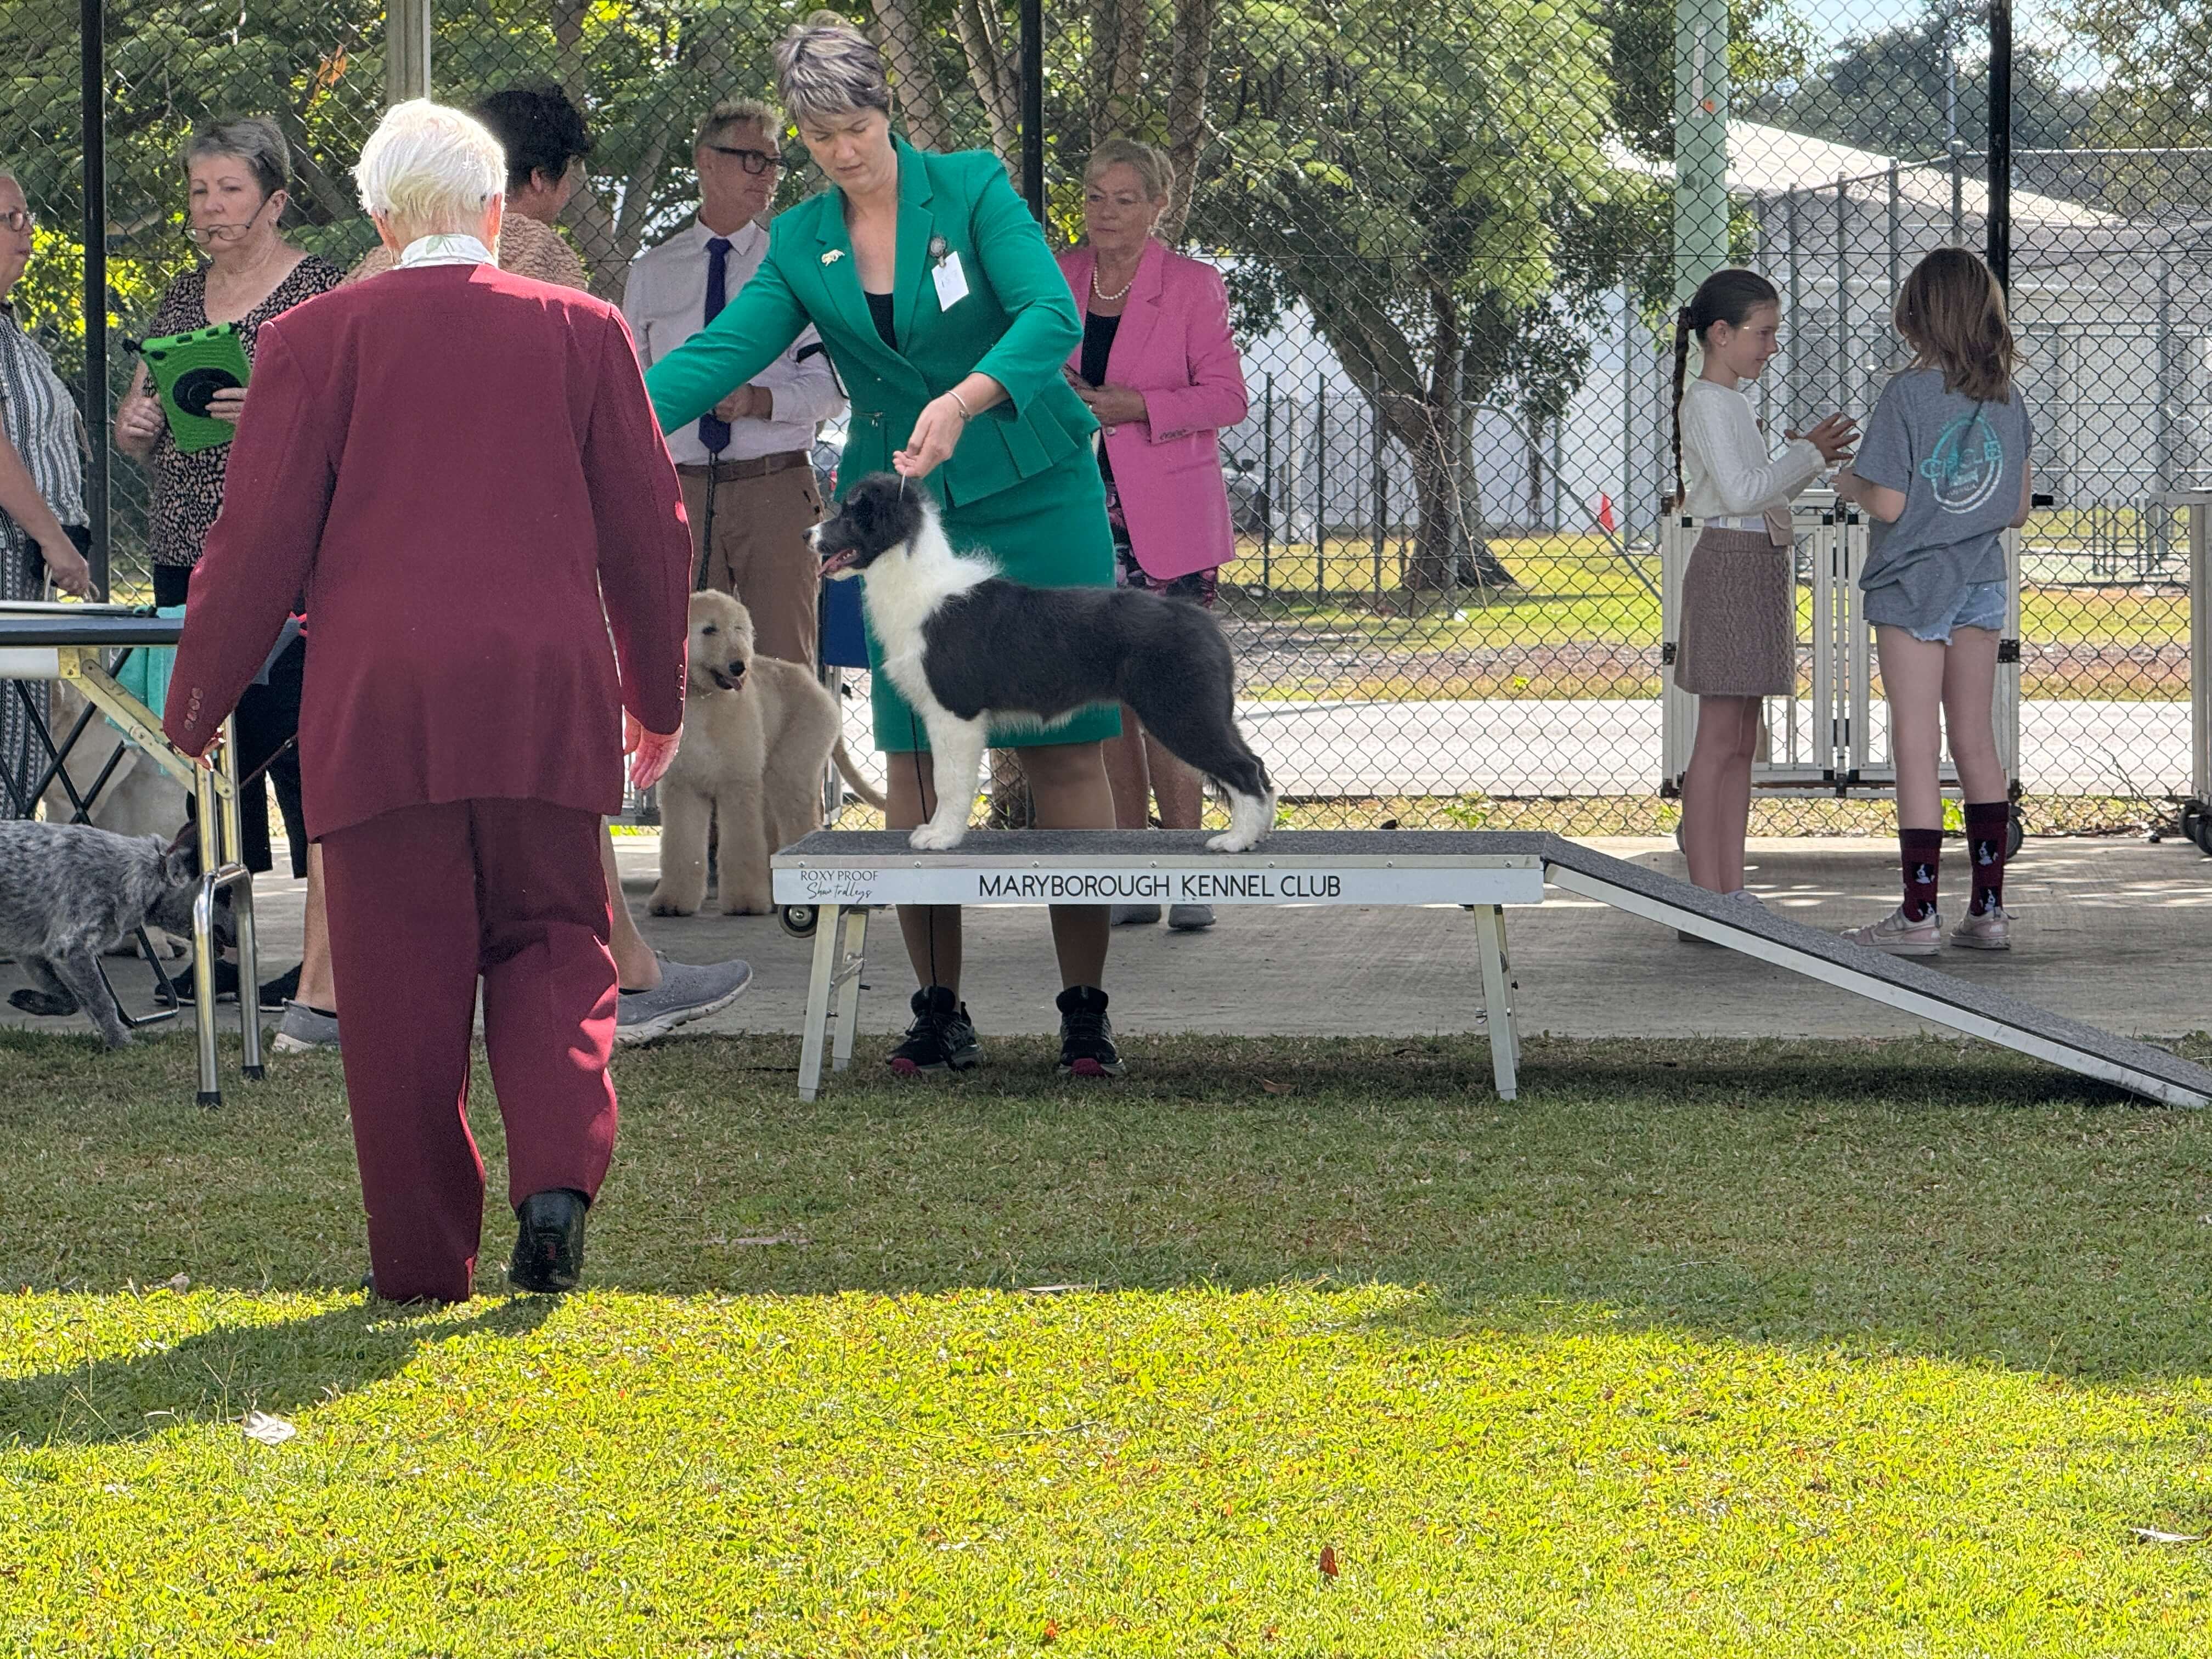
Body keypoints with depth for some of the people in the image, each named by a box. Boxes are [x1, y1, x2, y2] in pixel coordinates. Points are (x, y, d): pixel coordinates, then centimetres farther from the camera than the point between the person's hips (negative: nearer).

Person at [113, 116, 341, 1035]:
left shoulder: (323, 290, -2)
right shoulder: (181, 298, 17)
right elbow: (137, 436, 23)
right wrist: (136, 423, 1)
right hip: (187, 553, 7)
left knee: (301, 748, -12)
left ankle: (326, 970, -14)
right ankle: (223, 947, 15)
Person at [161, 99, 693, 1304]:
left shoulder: (314, 339, 2)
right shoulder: (582, 331, 7)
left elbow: (260, 541, 1)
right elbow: (648, 528, 11)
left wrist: (197, 704, 11)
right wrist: (656, 697, 23)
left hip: (378, 703, -1)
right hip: (546, 702, 1)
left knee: (401, 977, 4)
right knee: (550, 942, 12)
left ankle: (422, 1255, 7)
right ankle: (557, 1172, -10)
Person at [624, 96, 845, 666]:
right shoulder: (651, 274, 12)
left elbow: (829, 387, 0)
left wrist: (761, 400, -19)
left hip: (776, 487, -2)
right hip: (682, 487, 2)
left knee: (785, 666, -3)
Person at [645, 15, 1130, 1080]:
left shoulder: (972, 191, -5)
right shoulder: (801, 244, 7)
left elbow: (1052, 313, -18)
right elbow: (724, 350, -3)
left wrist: (963, 401, -35)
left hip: (1033, 497, -3)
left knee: (1065, 749, -5)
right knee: (914, 754, 0)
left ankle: (1086, 1012, -1)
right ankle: (939, 1014, 7)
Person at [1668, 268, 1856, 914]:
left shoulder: (1734, 402, 19)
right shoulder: (1707, 403, -10)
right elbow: (1741, 492, -20)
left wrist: (1809, 458, 12)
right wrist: (1808, 453, -13)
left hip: (1762, 565, 10)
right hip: (1729, 564, -10)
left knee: (1741, 740, 9)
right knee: (1721, 738, -10)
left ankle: (1730, 892, 10)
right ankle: (1707, 896, -10)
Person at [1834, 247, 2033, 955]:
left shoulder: (1908, 394, -13)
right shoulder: (2009, 398, 4)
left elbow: (1888, 504, -16)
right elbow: (2020, 509, 8)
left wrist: (1846, 480, 4)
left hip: (1913, 584, -5)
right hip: (1982, 582, 5)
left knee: (1916, 745, -2)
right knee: (1976, 743, 11)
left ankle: (1919, 915, -3)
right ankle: (1988, 909, 12)